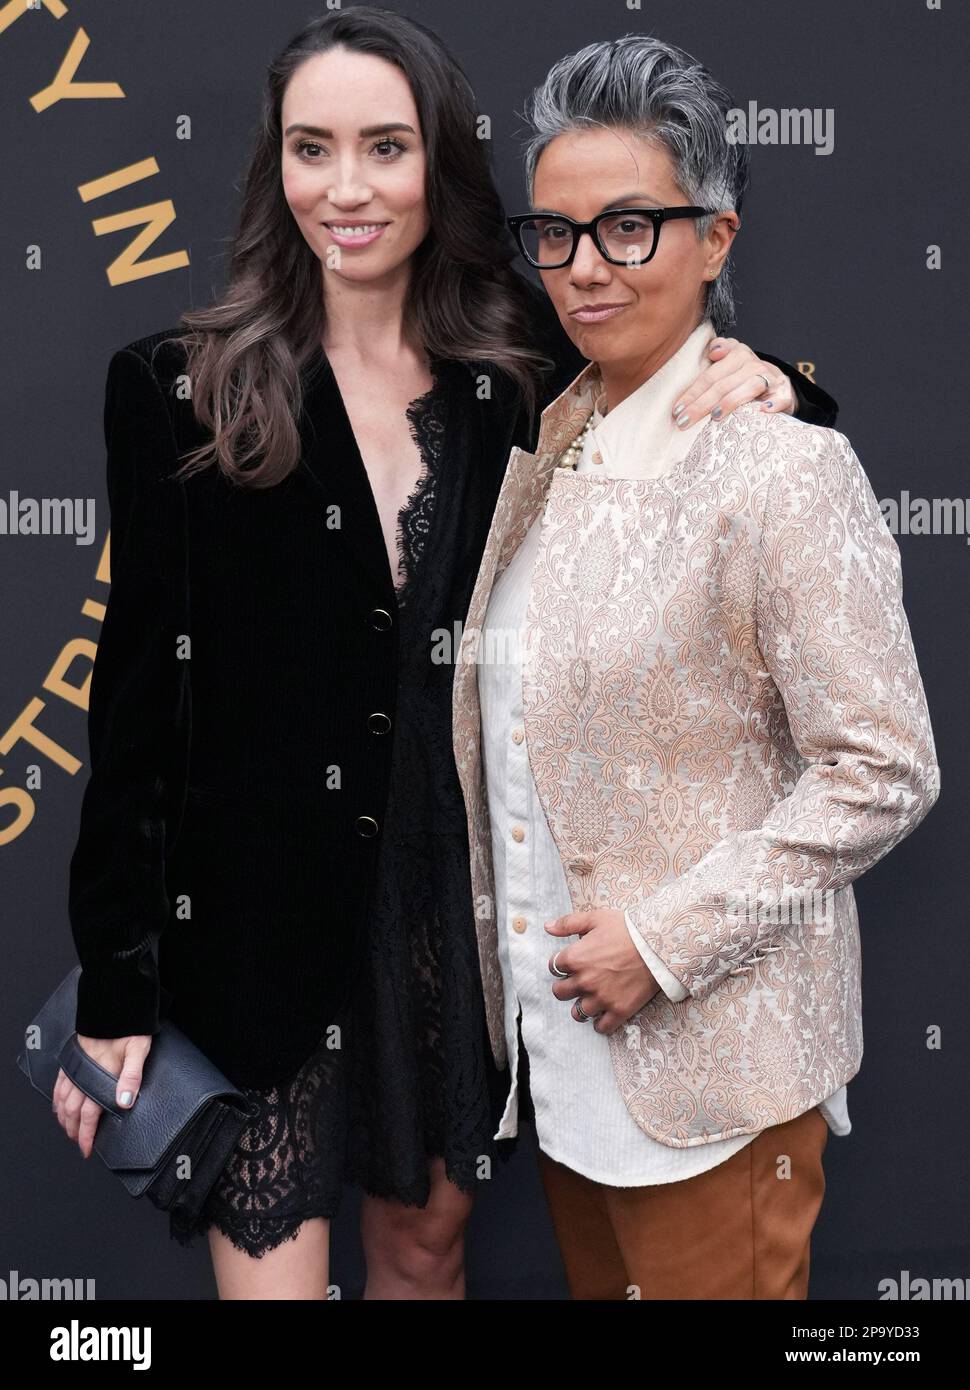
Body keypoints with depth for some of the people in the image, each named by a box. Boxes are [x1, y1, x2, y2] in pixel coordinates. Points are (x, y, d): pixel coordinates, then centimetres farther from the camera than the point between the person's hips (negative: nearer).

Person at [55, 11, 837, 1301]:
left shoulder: (528, 380, 0)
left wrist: (777, 396, -13)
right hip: (258, 908, -3)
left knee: (428, 1239, 20)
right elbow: (139, 700, -6)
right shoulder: (182, 390, -7)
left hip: (464, 893, 3)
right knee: (274, 1265, 3)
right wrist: (114, 993, -7)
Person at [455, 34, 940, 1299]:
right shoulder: (550, 445, 6)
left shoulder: (786, 470, -16)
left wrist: (666, 940, -18)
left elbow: (883, 772, -17)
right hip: (560, 1040, 7)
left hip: (706, 1050, -7)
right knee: (596, 1286, 21)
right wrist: (508, 955, 8)